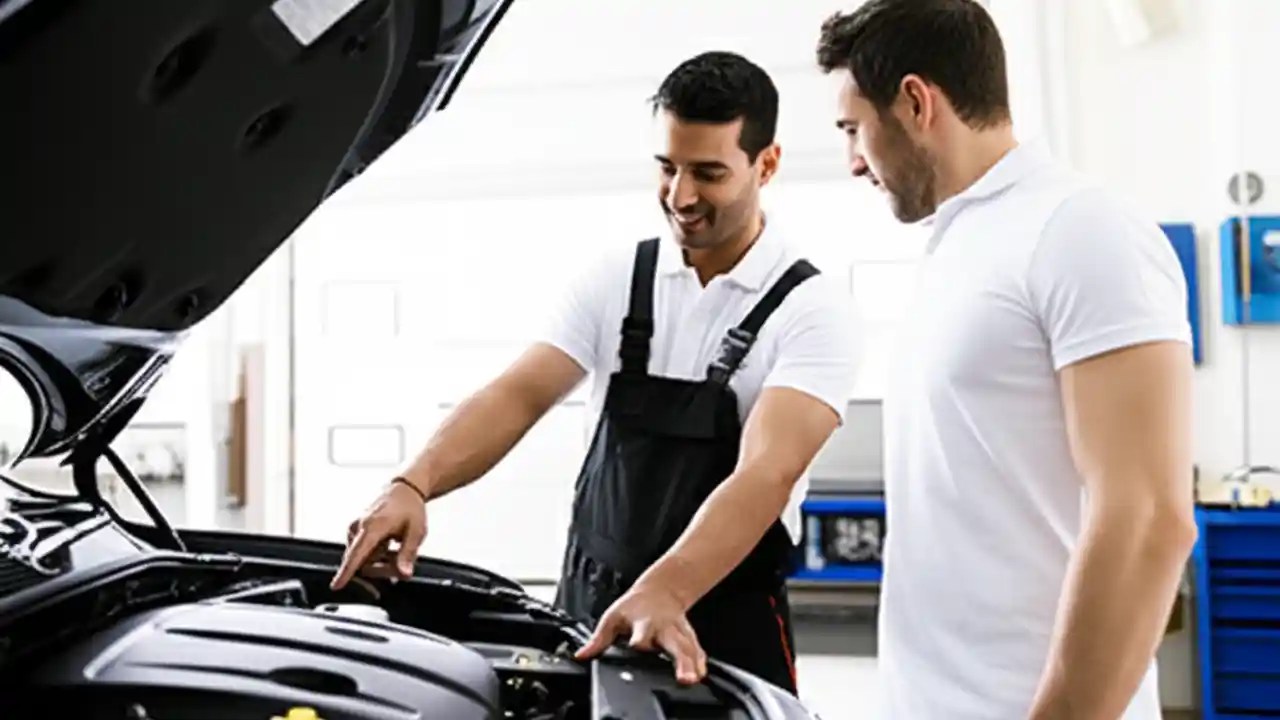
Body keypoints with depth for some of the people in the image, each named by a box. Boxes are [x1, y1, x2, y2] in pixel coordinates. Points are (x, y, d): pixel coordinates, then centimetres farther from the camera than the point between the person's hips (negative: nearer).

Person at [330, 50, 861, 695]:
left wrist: (664, 594, -41)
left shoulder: (810, 308, -12)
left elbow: (765, 474, -25)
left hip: (725, 628, -4)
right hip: (588, 606, 4)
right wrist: (413, 485, -25)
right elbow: (519, 396, -7)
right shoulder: (616, 279, 2)